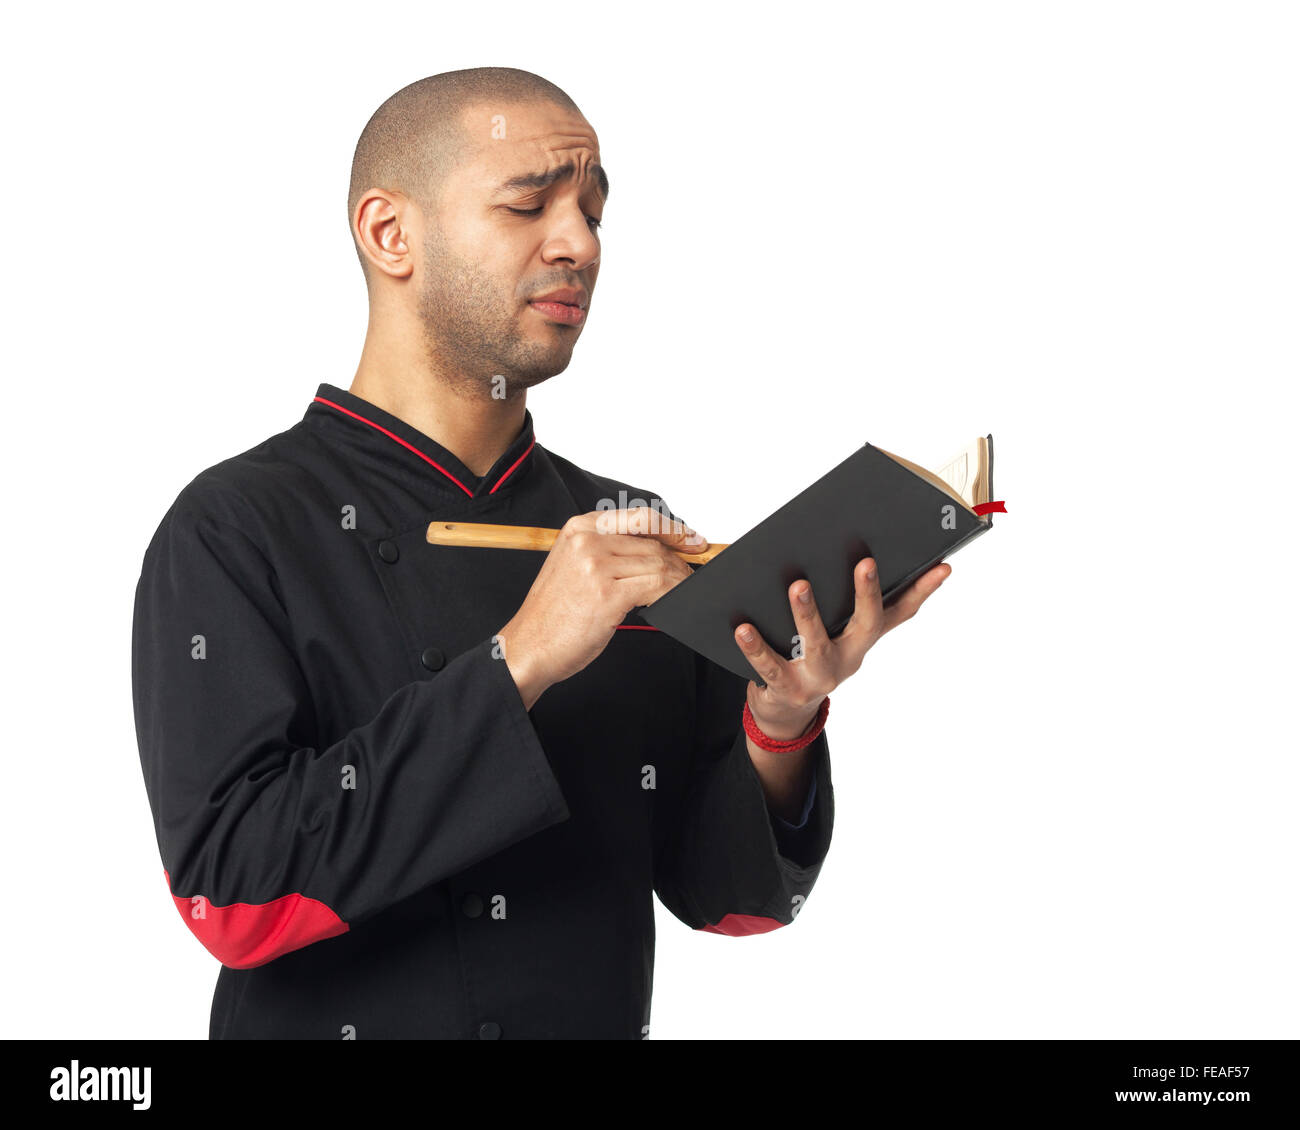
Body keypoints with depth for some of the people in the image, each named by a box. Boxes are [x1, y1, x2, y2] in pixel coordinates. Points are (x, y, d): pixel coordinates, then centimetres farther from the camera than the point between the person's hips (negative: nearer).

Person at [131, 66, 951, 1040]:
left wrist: (781, 724, -13)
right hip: (334, 1024, -3)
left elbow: (727, 898, 5)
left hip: (608, 1020, 3)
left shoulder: (639, 538, 7)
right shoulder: (235, 530, -7)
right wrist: (519, 662, -20)